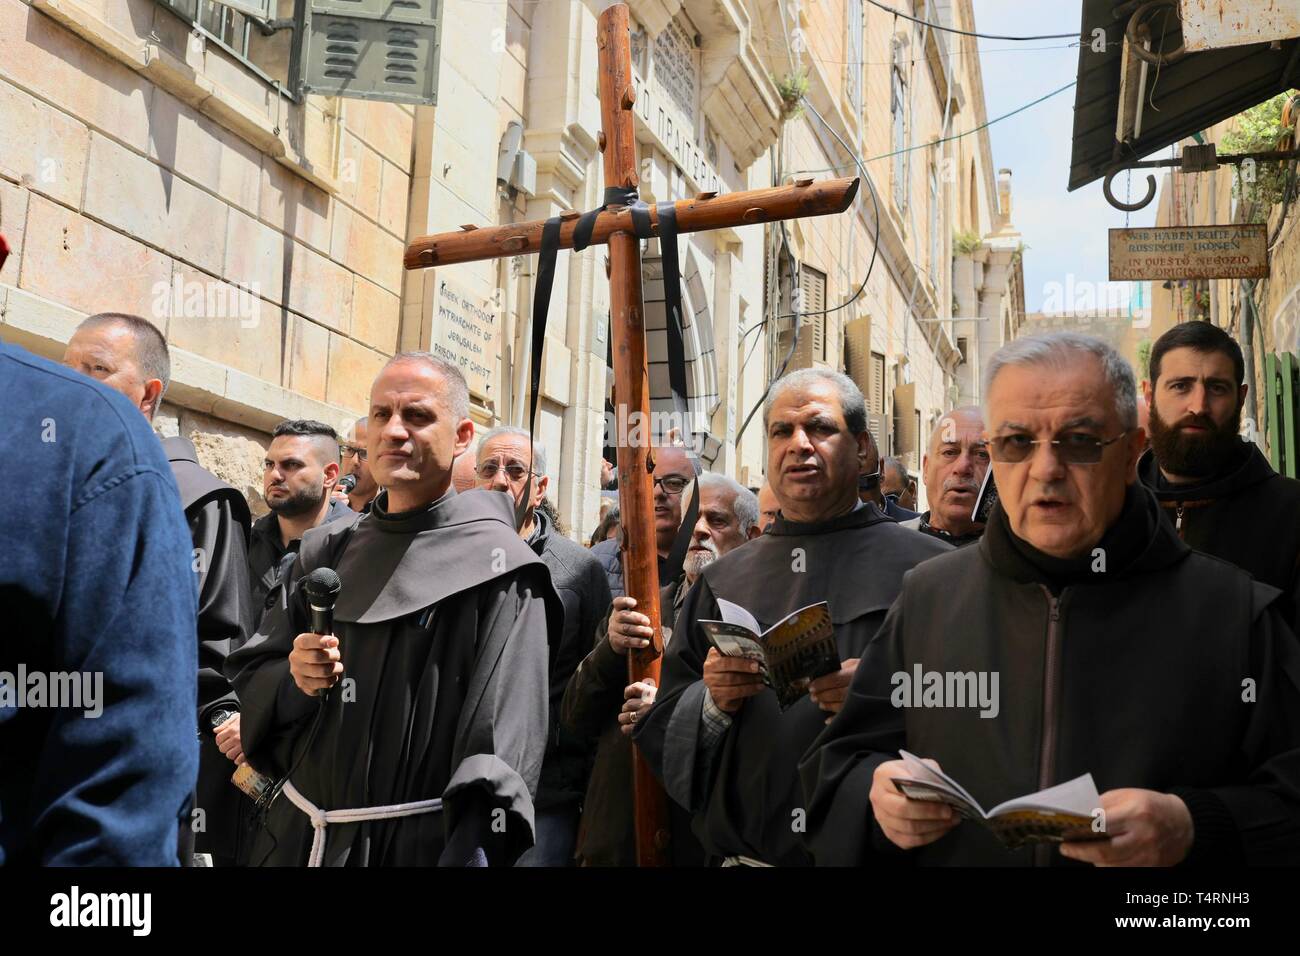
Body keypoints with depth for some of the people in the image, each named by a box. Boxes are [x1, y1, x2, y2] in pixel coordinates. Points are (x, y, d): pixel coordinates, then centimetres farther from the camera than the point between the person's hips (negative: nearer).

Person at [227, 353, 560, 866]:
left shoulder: (496, 569, -12)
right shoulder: (325, 551, 5)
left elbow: (501, 751, -17)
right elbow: (248, 678, 9)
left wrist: (470, 854, -26)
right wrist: (291, 679, -12)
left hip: (417, 846, -5)